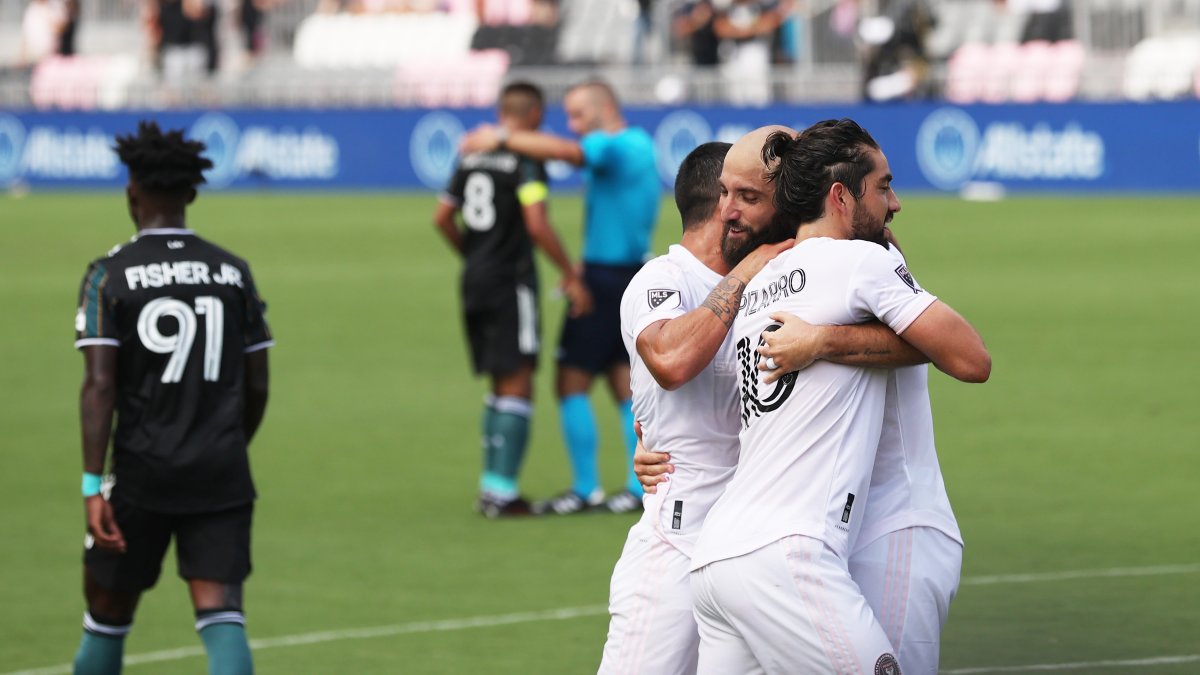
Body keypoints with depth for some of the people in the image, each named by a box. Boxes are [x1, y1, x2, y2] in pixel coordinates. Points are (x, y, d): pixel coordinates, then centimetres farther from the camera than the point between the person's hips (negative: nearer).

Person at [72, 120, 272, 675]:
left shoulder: (109, 275, -4)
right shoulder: (232, 272, 6)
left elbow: (99, 385, -12)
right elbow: (257, 386, 9)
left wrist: (92, 486, -15)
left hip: (142, 471, -2)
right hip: (222, 475, 2)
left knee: (108, 610, 15)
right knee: (221, 613, -5)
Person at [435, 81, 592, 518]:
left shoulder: (473, 154, 11)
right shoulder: (526, 159, -12)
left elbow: (442, 216, 16)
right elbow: (536, 223, -21)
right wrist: (570, 276, -14)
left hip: (475, 281, 8)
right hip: (511, 282, -8)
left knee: (502, 387, 17)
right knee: (517, 387, -4)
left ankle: (491, 486, 17)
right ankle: (502, 491, -8)